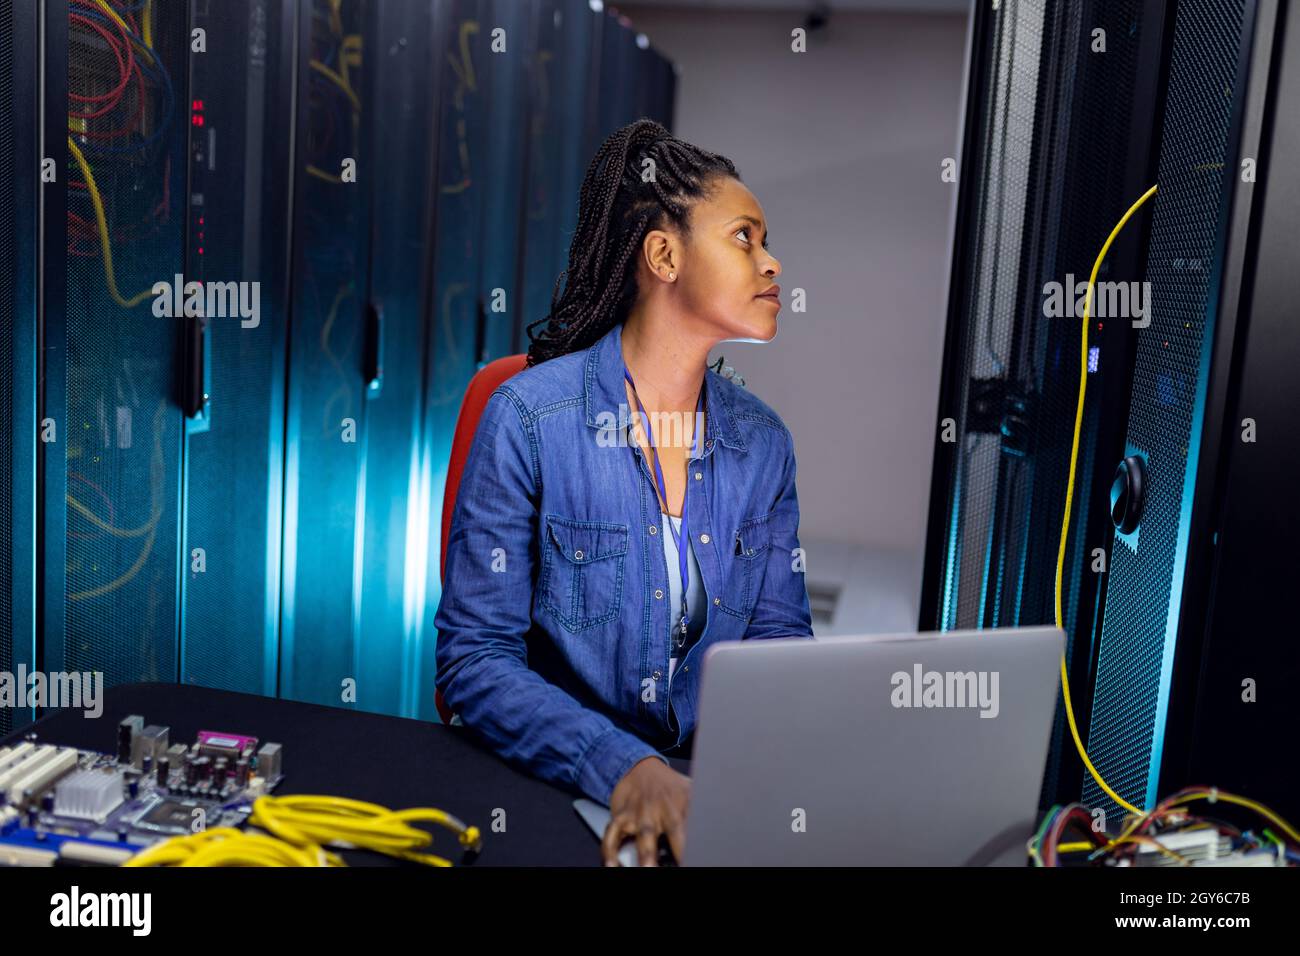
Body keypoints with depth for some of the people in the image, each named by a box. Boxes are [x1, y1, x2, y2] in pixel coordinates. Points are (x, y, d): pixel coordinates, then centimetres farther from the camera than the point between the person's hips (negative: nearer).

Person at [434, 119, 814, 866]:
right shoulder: (530, 418, -11)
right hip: (552, 785, -2)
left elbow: (778, 636, 5)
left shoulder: (762, 440, 3)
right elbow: (475, 657, -12)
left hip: (706, 787, 3)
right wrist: (621, 766, -25)